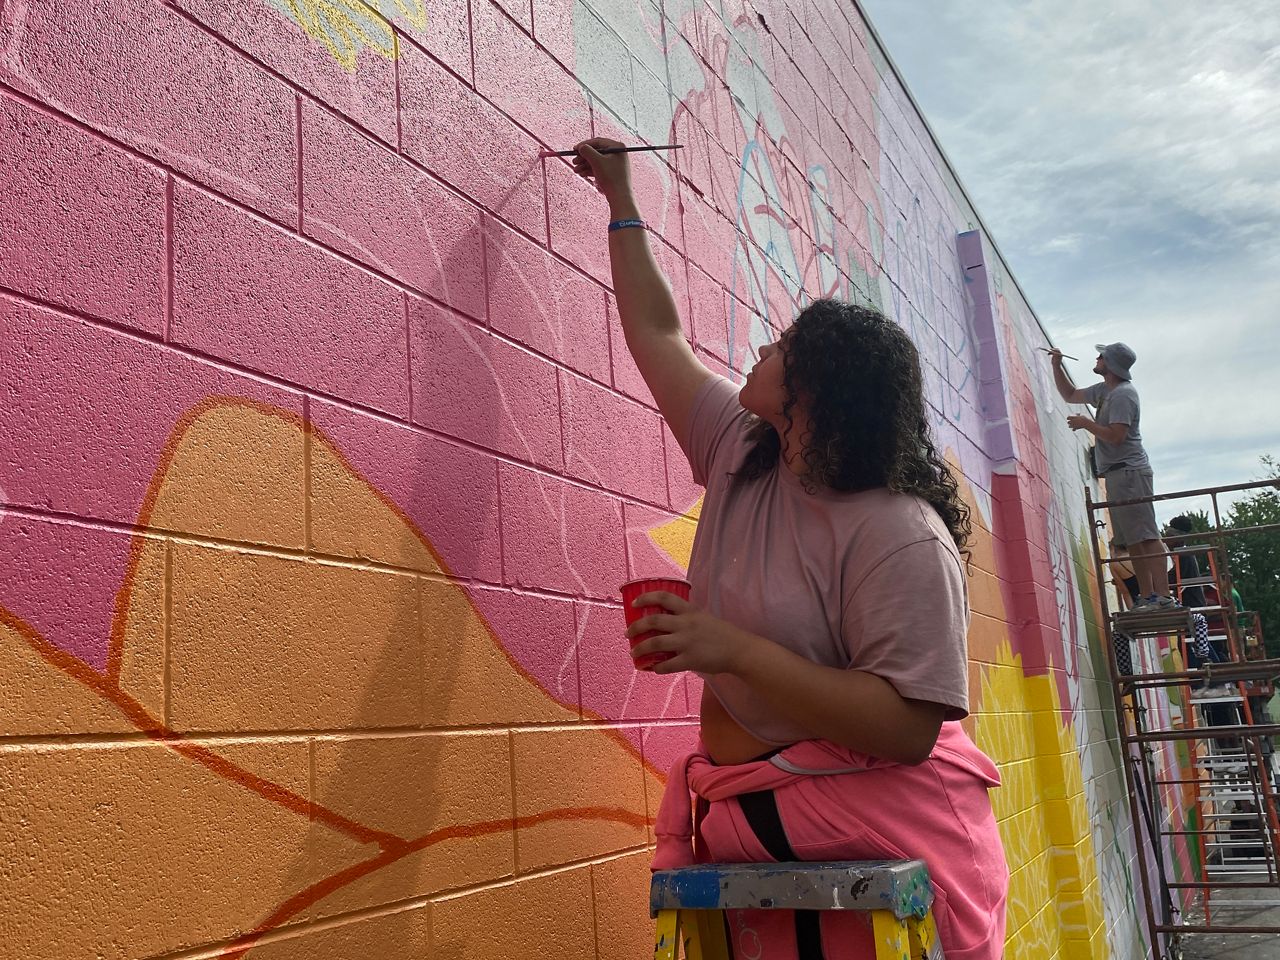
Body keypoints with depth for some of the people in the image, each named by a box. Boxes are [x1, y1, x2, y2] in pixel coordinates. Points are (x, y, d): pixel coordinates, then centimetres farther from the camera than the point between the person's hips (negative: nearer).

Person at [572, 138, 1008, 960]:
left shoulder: (902, 539, -19)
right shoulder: (739, 456, 3)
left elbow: (908, 728, -25)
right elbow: (657, 332, 14)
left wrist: (734, 651, -28)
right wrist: (621, 199, 20)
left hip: (877, 836, -6)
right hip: (756, 825, 7)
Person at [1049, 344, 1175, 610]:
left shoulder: (1123, 394, -11)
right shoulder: (1104, 390, 18)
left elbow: (1115, 436, -20)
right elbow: (1070, 395, 32)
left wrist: (1085, 423, -8)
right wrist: (1057, 366, 22)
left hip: (1129, 472, -10)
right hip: (1117, 474, 10)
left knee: (1146, 536, -14)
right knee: (1133, 540, 6)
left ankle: (1163, 597, -19)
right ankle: (1148, 597, 6)